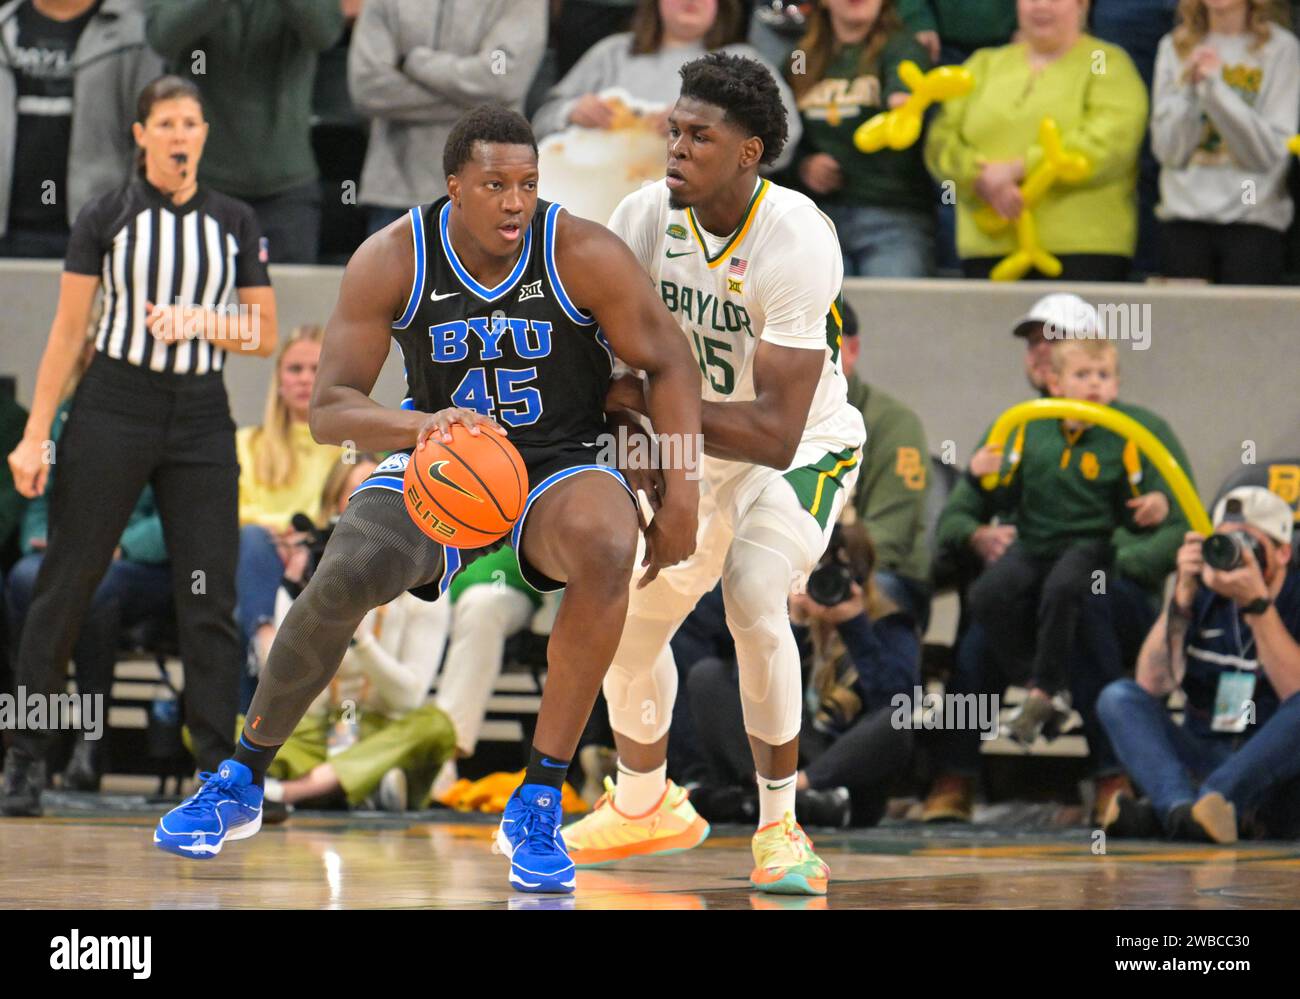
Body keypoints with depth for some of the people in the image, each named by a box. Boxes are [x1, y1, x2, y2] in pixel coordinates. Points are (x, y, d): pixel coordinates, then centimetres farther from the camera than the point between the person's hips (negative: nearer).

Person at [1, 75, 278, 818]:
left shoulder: (236, 223, 8)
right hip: (113, 413, -2)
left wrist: (205, 321, -10)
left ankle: (219, 769, 0)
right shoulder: (107, 218, 1)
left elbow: (266, 335, 9)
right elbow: (68, 332, 1)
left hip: (201, 420, 2)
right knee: (66, 587, 0)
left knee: (212, 600, -3)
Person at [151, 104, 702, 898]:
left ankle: (540, 801, -26)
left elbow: (669, 365, -7)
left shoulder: (584, 255, -17)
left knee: (608, 551, -36)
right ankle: (241, 783, -2)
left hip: (562, 467, -1)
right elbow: (329, 409, -16)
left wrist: (682, 494, -16)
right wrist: (418, 426, -37)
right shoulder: (392, 262, -14)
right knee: (343, 579, -26)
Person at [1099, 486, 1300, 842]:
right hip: (1205, 758, 3)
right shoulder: (1205, 597, 6)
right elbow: (1152, 685, -6)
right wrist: (1183, 595, -14)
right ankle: (1181, 807, -44)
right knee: (1118, 696, -14)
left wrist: (1257, 605, -25)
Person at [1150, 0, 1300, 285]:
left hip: (1254, 221, -3)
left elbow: (1271, 153, -7)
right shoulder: (1174, 48, 11)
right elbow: (1168, 151, 4)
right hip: (1184, 216, 3)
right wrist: (1192, 88, -10)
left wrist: (1215, 88, -14)